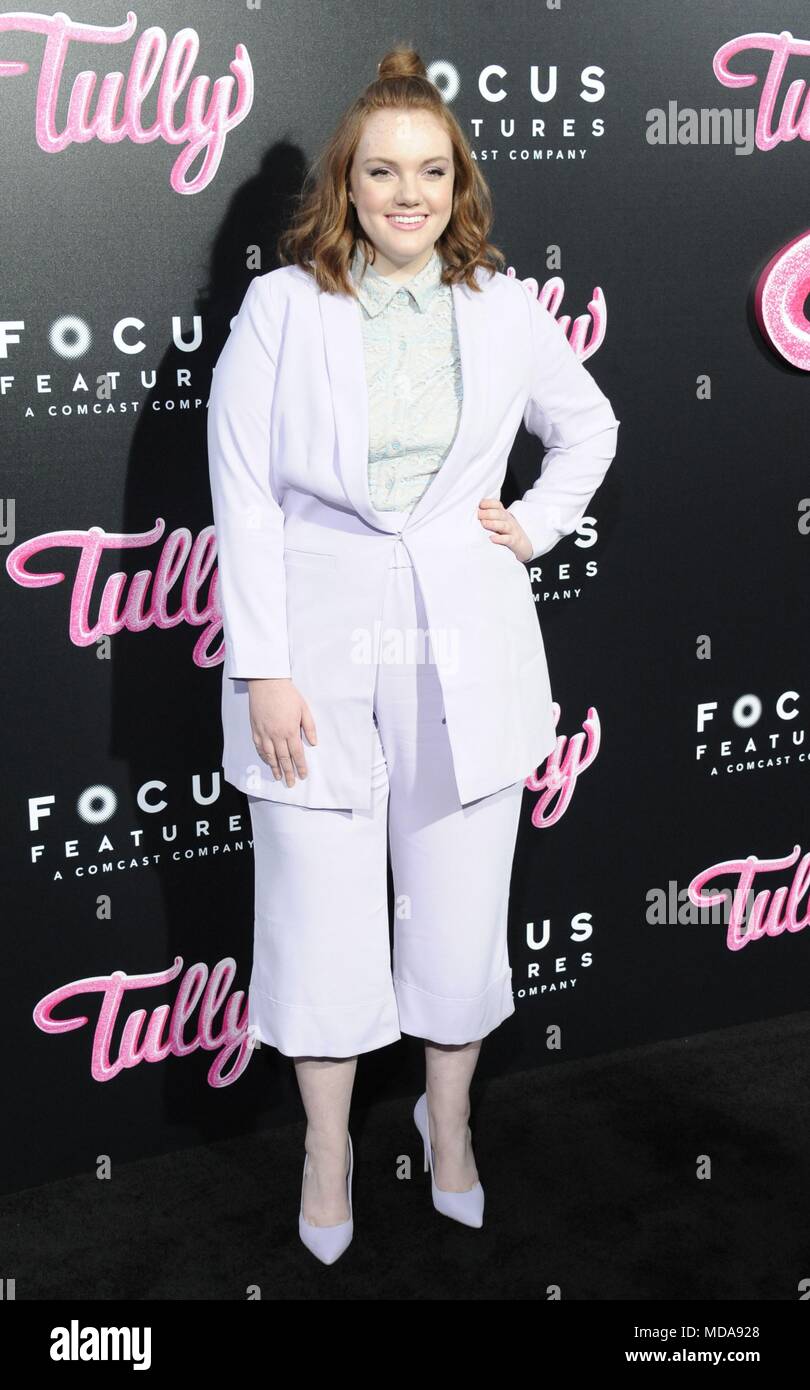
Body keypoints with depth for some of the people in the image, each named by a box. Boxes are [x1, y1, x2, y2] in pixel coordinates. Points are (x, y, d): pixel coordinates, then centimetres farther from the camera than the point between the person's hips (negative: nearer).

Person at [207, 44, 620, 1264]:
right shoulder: (280, 306, -3)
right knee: (321, 912, 7)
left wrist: (539, 523, 5)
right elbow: (243, 496, -5)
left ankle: (449, 1117, 35)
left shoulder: (503, 308, 4)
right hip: (320, 650, -1)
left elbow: (589, 428, 21)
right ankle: (328, 1149, 28)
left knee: (461, 909, 10)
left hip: (467, 651, 2)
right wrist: (264, 669, -10)